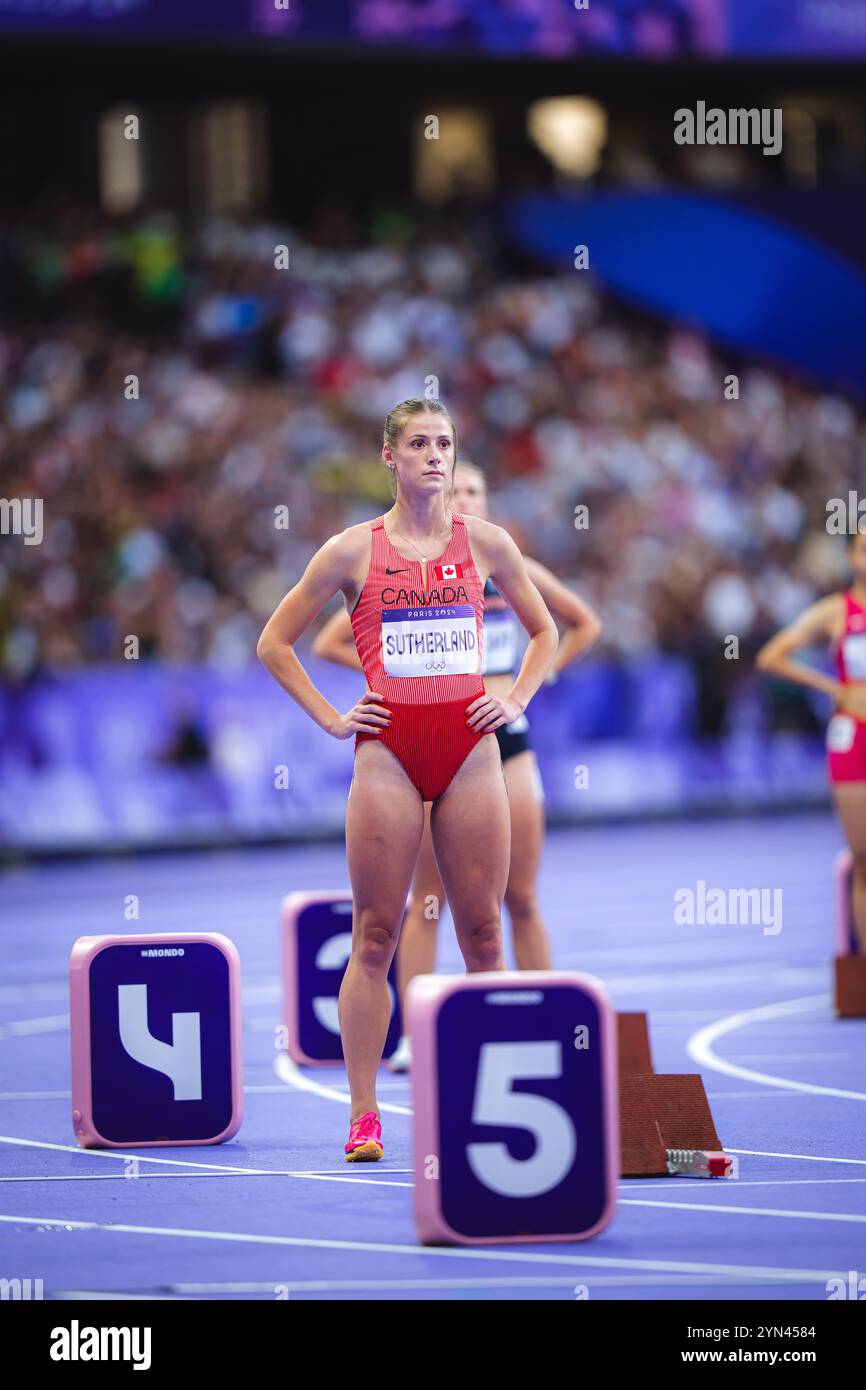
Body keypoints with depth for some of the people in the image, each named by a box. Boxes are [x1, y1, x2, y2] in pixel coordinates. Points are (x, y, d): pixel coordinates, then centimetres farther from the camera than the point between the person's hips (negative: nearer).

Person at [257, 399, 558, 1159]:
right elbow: (275, 642, 10)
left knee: (483, 932, 2)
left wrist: (516, 700, 6)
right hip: (388, 752, -2)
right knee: (375, 935, -2)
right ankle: (364, 1116, -1)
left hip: (468, 747, 2)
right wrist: (330, 718, 2)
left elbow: (545, 631, 21)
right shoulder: (353, 551, 3)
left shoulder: (485, 542, 8)